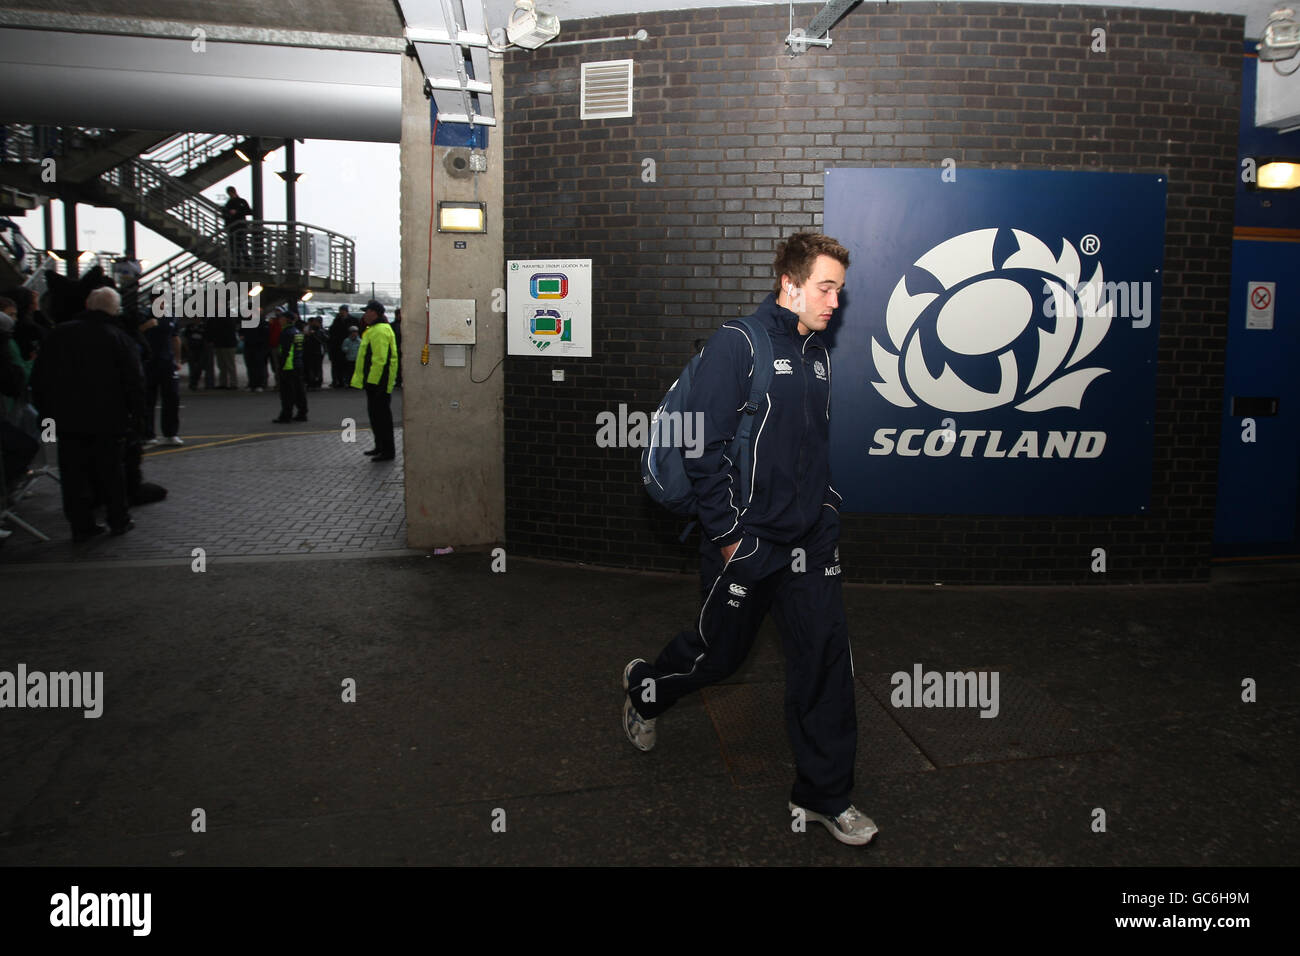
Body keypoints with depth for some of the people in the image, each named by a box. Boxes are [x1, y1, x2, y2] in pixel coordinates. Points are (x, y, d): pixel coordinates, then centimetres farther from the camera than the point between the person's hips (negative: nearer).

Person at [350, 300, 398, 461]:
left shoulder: (380, 331, -17)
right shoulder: (374, 330, 19)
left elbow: (380, 359, -24)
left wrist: (372, 381, -24)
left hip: (378, 381, -11)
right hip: (374, 381, 11)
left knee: (381, 416, -7)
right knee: (375, 414, 18)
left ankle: (388, 451, -3)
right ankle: (380, 446, 28)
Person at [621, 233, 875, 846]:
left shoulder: (818, 354, 9)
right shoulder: (737, 344, -14)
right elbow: (702, 444, -17)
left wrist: (826, 510, 12)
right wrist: (728, 534, -17)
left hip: (809, 541, 6)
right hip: (745, 541, -6)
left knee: (826, 652, 2)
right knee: (719, 653, 11)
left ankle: (824, 795, 17)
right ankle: (645, 687, 43)